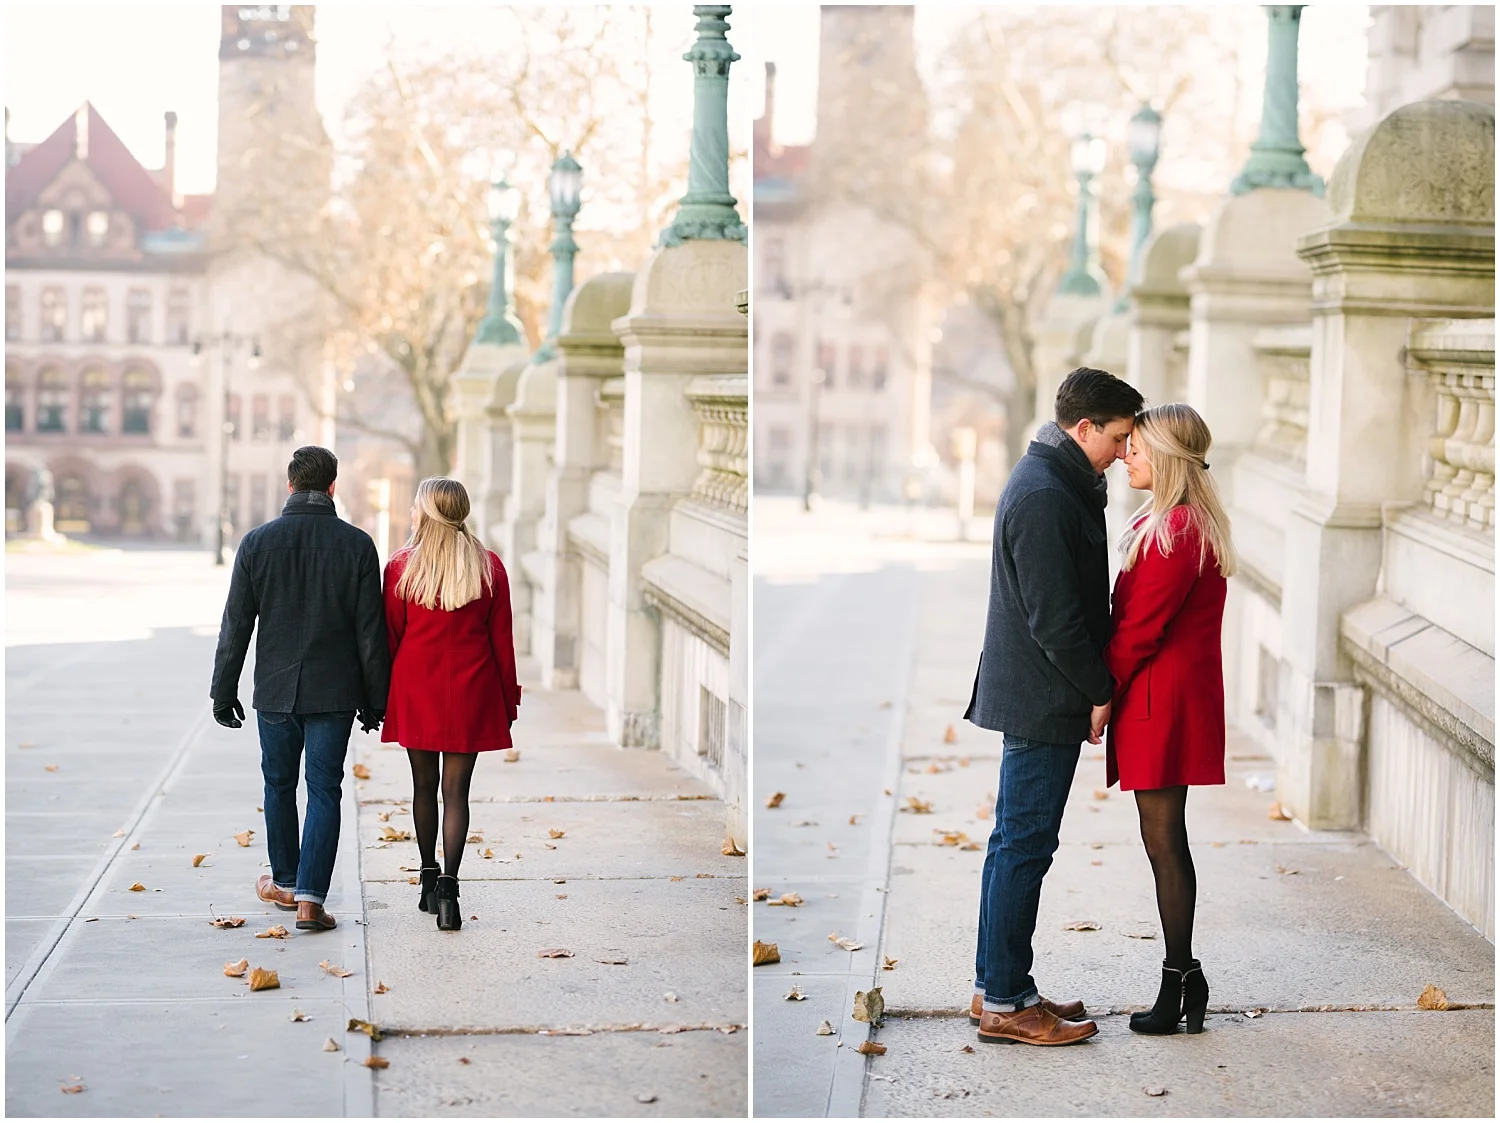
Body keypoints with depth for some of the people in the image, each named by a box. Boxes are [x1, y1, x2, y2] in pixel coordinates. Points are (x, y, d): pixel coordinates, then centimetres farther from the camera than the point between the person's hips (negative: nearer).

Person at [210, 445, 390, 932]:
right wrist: (375, 700, 4)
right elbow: (370, 631, -3)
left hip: (275, 690, 1)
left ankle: (284, 883, 31)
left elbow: (236, 625, -1)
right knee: (324, 791, 2)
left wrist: (224, 690, 7)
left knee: (279, 784, 17)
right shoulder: (357, 544, -5)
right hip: (335, 691, -1)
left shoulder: (257, 542, -4)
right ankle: (310, 897, -7)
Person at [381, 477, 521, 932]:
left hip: (415, 687, 0)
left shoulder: (401, 566, -6)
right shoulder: (489, 568, -2)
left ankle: (428, 879, 23)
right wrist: (508, 699, 10)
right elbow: (501, 640, 2)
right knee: (456, 791, 0)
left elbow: (389, 636, -2)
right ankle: (448, 885, -12)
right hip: (470, 692, 0)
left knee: (424, 784, 14)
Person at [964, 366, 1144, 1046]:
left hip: (1032, 696, 11)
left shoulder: (1056, 482, 14)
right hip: (1042, 701, -11)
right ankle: (1004, 1004, 1)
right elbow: (1054, 618, -22)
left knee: (1018, 842, 14)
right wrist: (1101, 691, -13)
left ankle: (999, 987, 22)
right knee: (1023, 844, -5)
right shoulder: (1044, 497, -19)